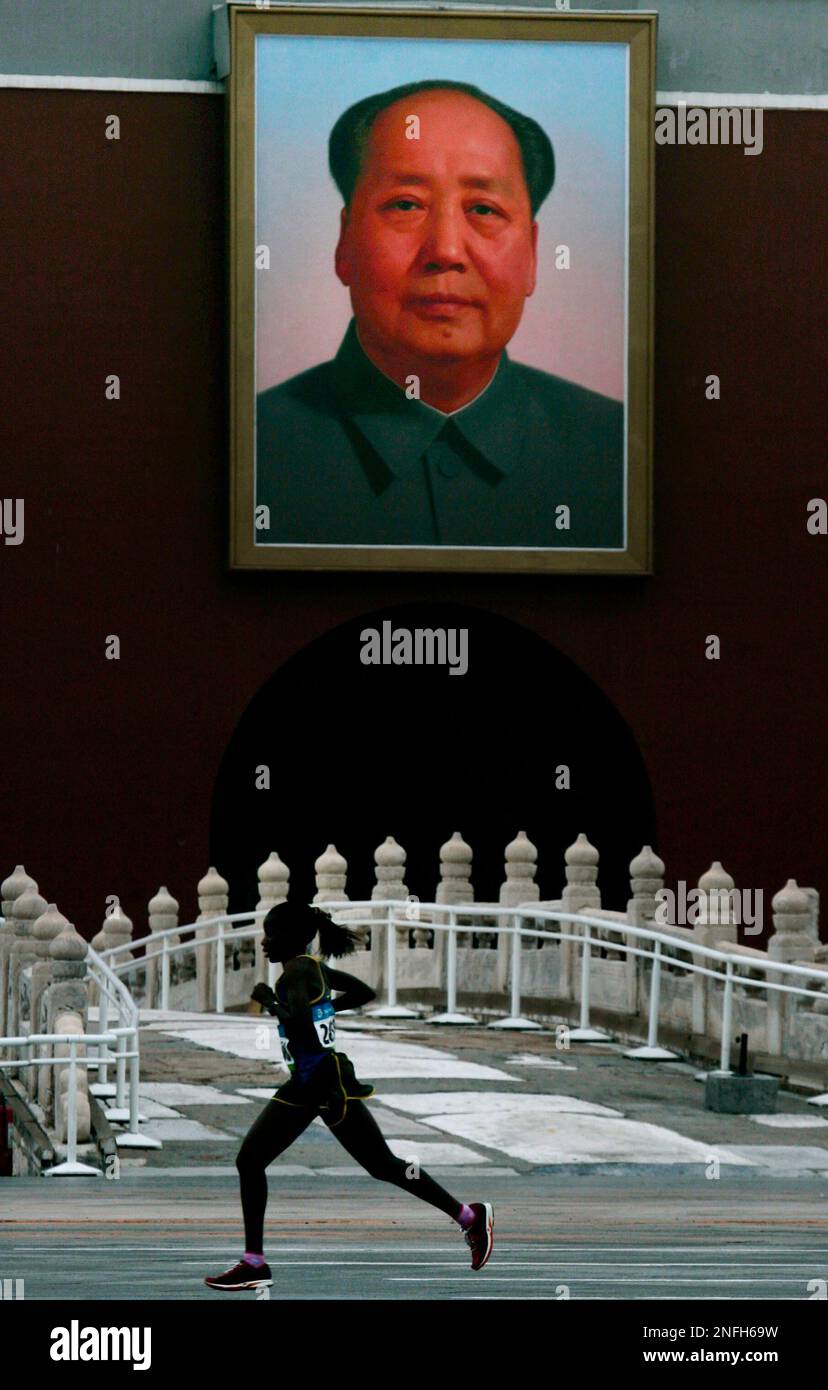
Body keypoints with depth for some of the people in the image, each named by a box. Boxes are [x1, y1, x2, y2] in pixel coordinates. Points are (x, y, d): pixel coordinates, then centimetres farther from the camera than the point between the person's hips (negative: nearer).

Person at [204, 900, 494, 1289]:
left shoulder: (299, 969, -14)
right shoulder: (311, 966, 13)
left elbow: (298, 1025, -28)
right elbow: (365, 992, 25)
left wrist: (270, 1001, -12)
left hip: (328, 1083, -10)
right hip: (305, 1085, 10)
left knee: (383, 1167, -3)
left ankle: (471, 1217, 5)